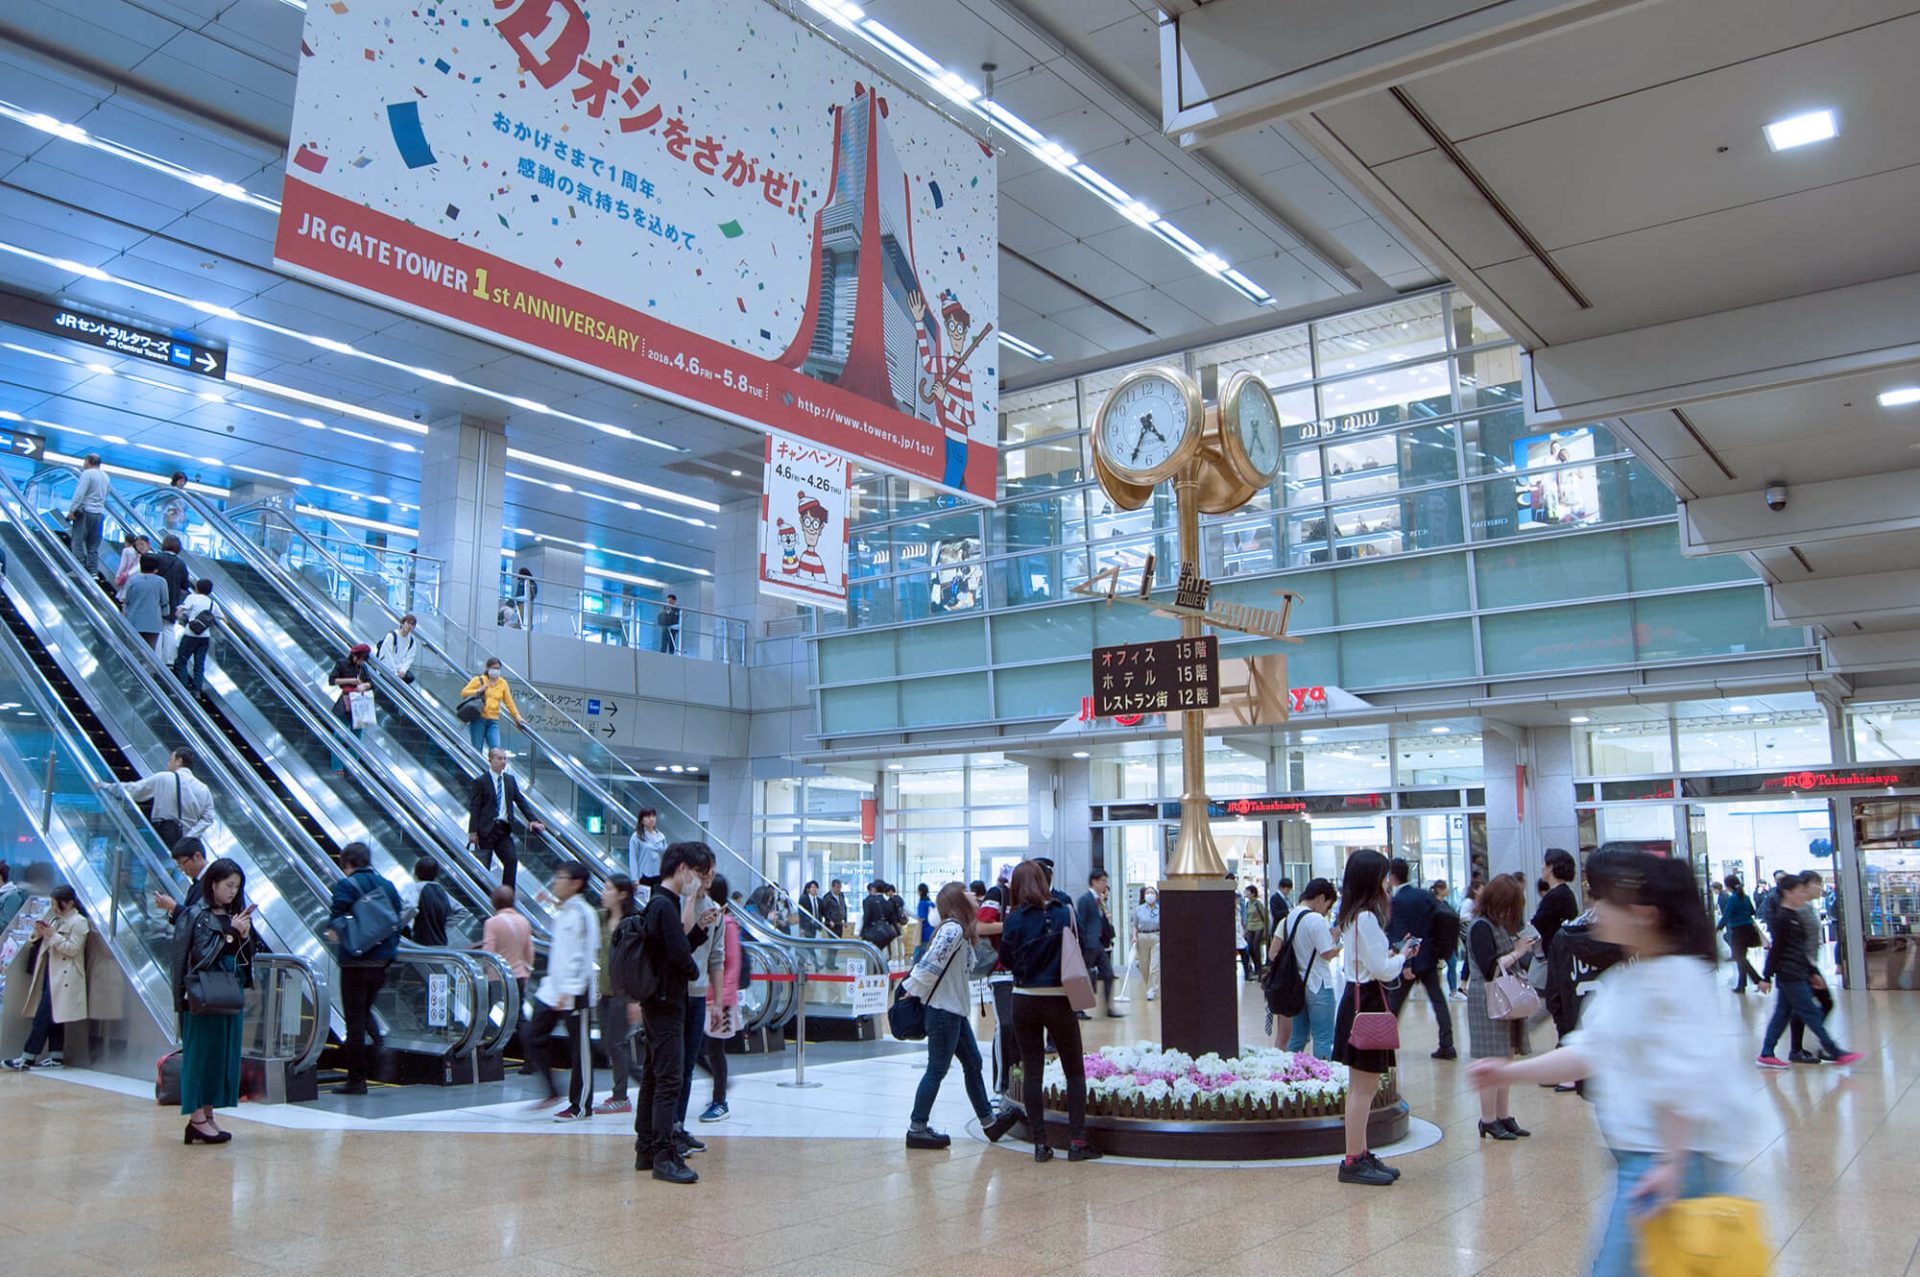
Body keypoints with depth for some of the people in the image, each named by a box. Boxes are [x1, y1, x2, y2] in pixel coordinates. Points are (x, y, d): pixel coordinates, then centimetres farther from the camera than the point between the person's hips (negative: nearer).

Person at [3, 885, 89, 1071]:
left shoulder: (79, 922, -7)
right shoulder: (55, 919, 18)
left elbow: (72, 949, -14)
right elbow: (44, 944, 20)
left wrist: (52, 935, -19)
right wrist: (40, 934, 0)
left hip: (63, 976, -8)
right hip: (51, 972, 8)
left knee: (43, 1016, -11)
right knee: (51, 1017, 8)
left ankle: (28, 1058, -12)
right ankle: (56, 1056, 12)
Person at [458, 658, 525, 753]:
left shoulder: (502, 683, 12)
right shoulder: (478, 680, 5)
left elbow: (509, 702, 13)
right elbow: (463, 693, 2)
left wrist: (517, 717, 8)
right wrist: (478, 691, -12)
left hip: (493, 721, 2)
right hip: (479, 719, -2)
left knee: (496, 750, -12)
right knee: (477, 749, -2)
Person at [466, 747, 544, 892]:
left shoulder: (510, 780, 11)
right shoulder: (480, 781, -4)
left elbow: (521, 801, 10)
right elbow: (474, 808, -8)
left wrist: (532, 820, -1)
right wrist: (473, 831, -14)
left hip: (504, 828, 5)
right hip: (486, 829, -5)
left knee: (512, 859, -5)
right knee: (483, 865, 1)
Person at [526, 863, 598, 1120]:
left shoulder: (582, 913, -13)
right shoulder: (559, 913, 14)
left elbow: (583, 956, -18)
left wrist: (568, 991, -21)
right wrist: (550, 982, 16)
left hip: (574, 994, -9)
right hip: (551, 989, 9)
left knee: (579, 1049, 0)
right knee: (534, 1038, 8)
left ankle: (581, 1105, 9)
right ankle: (552, 1091, 21)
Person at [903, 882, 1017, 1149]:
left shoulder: (960, 930, 13)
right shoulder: (953, 929, -19)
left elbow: (928, 964, 14)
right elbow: (929, 965, -22)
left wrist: (911, 987, 11)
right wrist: (912, 991, -11)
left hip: (956, 1011, 10)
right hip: (943, 1010, -10)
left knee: (973, 1063, 16)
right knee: (937, 1070, -1)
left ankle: (989, 1122, 26)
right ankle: (917, 1129, 8)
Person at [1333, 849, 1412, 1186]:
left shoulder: (1351, 916, 12)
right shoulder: (1367, 917, -18)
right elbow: (1381, 969, -19)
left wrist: (1394, 953, 12)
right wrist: (1402, 956, -2)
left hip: (1356, 997, 10)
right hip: (1368, 1002, -10)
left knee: (1359, 1087, 15)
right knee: (1364, 1088, -6)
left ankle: (1361, 1155, 22)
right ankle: (1353, 1162, -2)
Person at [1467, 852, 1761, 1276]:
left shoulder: (1676, 978, -19)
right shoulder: (1621, 979, 11)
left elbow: (1684, 1081, -22)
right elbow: (1588, 1053, 14)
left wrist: (1673, 1165, -22)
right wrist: (1509, 1073, 8)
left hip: (1670, 1158, -9)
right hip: (1636, 1156, 9)